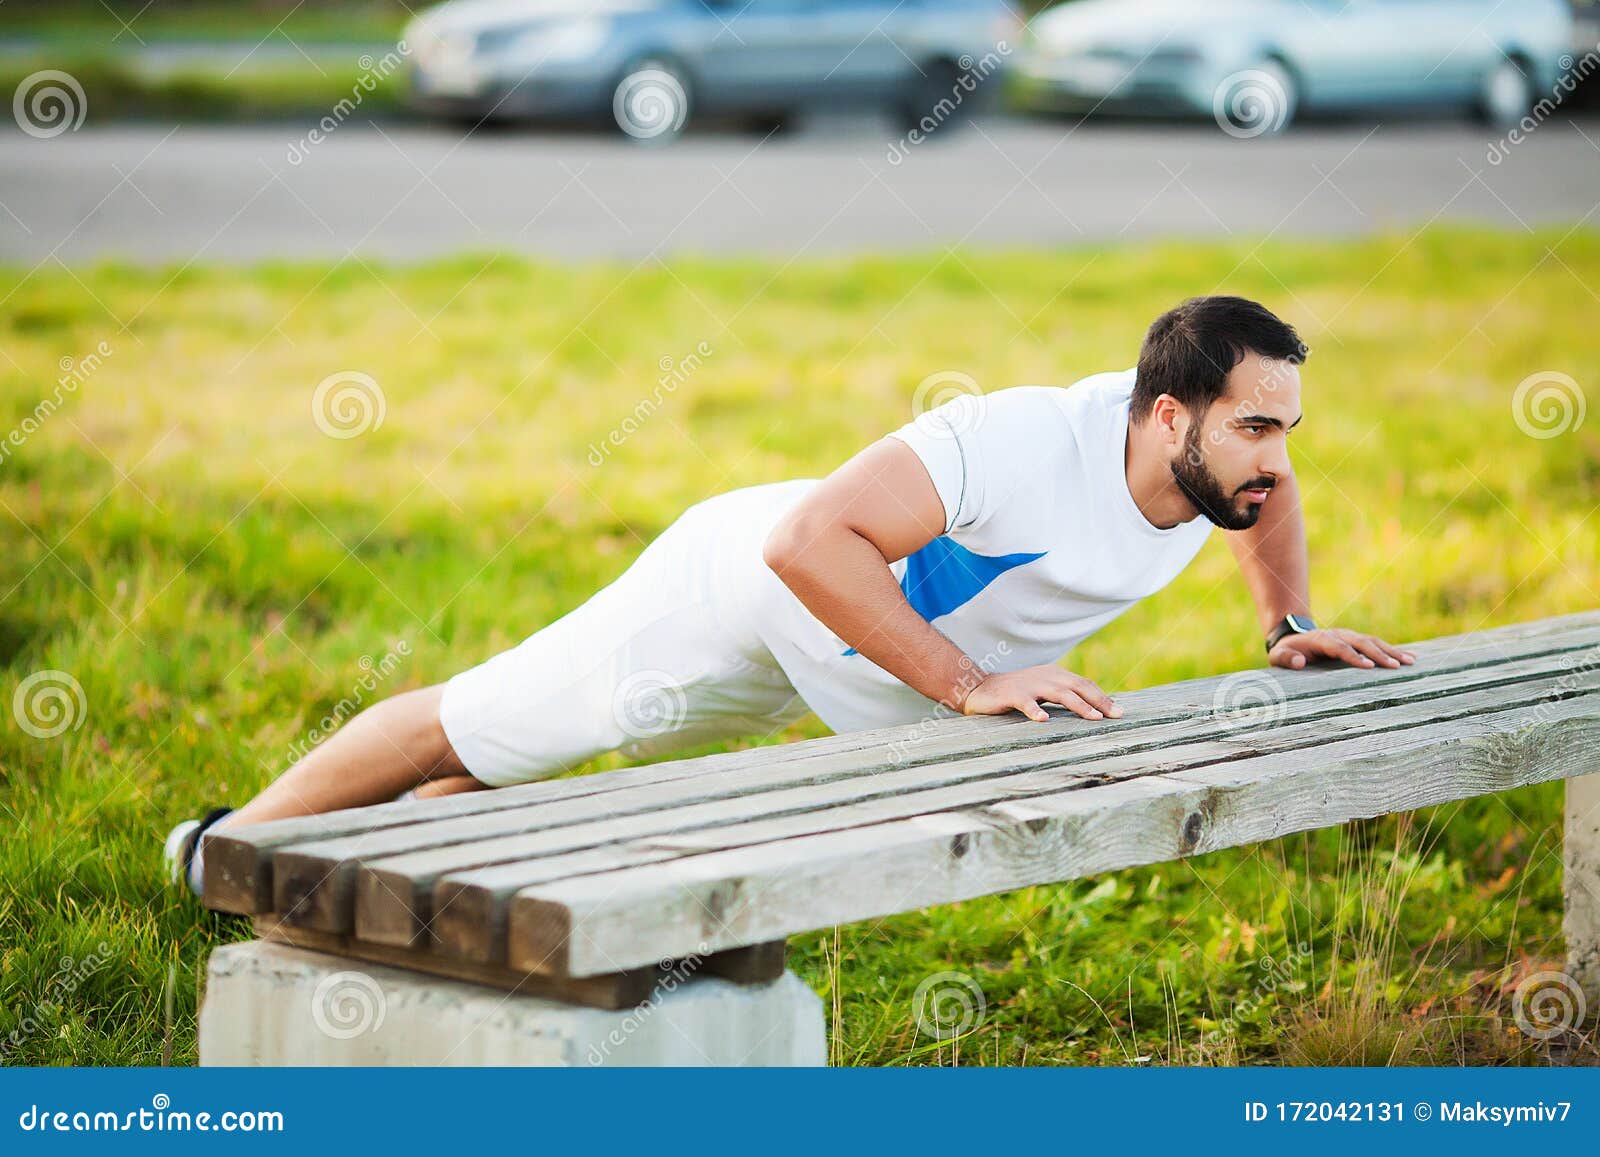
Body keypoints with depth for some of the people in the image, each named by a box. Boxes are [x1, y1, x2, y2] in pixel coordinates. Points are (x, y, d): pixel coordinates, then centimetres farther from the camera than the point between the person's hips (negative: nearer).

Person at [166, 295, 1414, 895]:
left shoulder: (1213, 448, -17)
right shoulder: (1023, 444, -42)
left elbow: (1271, 497, 11)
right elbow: (810, 539, -47)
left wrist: (1292, 622, -4)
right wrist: (966, 682, -45)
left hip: (826, 667, 7)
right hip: (746, 589, -7)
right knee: (474, 727, 11)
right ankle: (233, 847, 32)